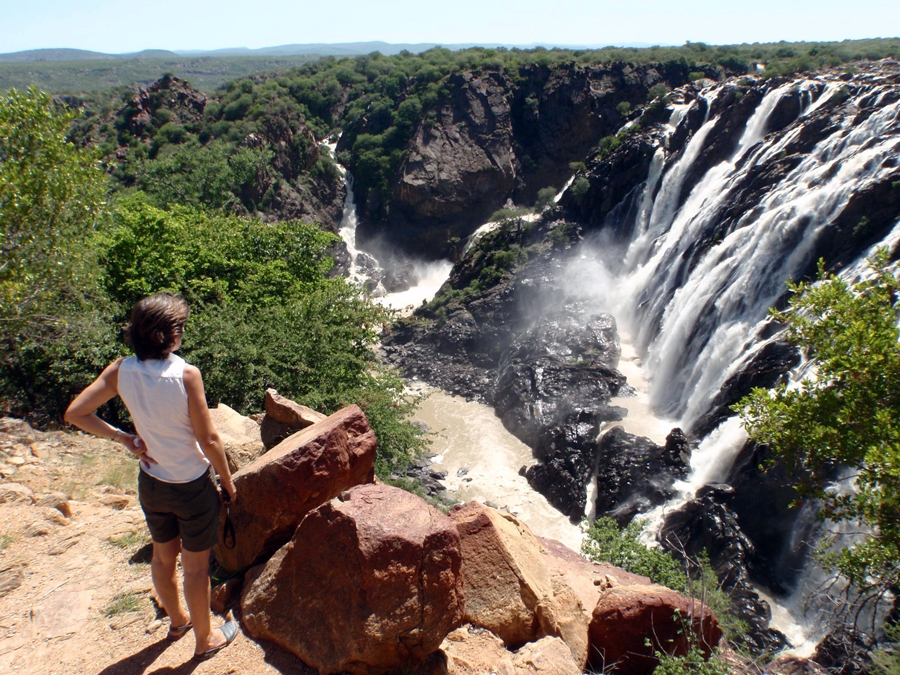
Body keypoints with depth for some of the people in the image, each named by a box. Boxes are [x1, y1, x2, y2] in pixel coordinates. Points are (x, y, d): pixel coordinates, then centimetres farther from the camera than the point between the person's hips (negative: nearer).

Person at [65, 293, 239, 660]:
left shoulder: (121, 371, -12)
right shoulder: (186, 375, -26)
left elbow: (75, 414, -7)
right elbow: (209, 440, -20)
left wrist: (123, 437, 0)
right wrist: (227, 480, -5)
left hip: (151, 482, 5)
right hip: (192, 486, -5)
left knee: (163, 555, 26)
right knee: (196, 566, 14)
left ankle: (177, 619, 50)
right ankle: (205, 639, 35)